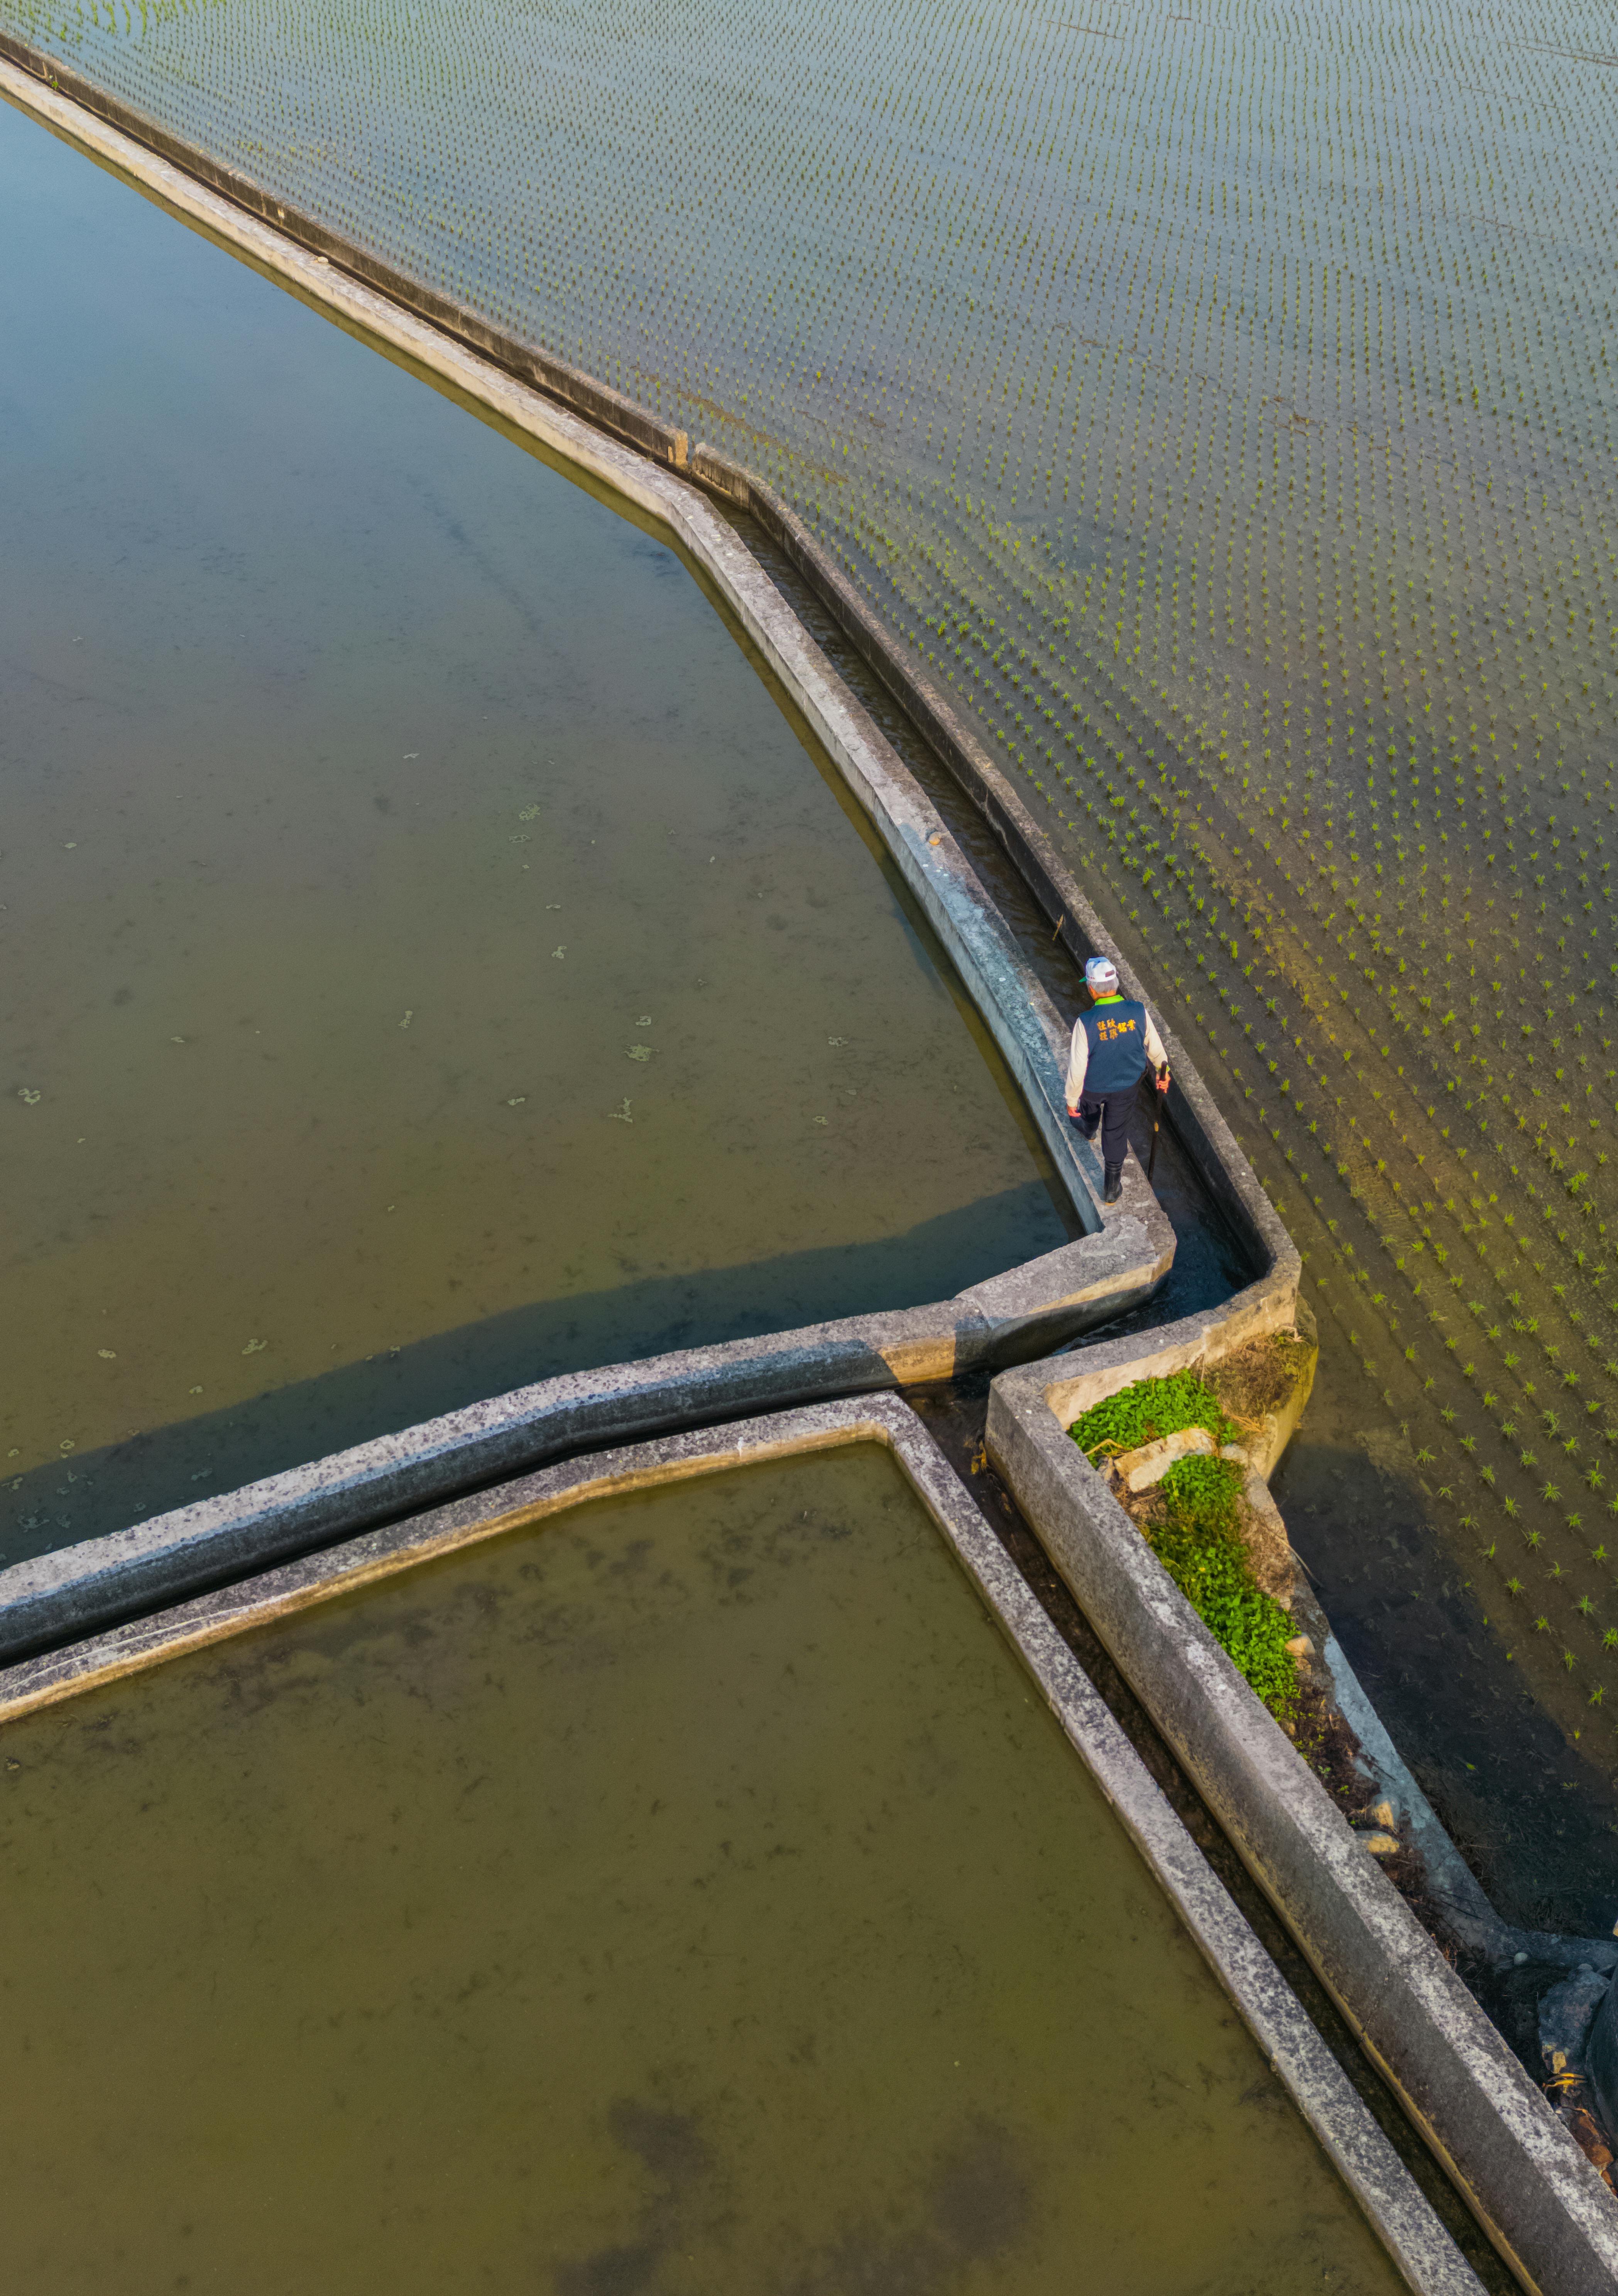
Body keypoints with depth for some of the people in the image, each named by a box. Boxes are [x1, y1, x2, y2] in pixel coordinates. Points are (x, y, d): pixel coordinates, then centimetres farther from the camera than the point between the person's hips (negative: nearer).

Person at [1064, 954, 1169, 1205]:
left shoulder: (1085, 1023, -34)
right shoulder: (1139, 1012, -23)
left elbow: (1077, 1067, -26)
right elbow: (1155, 1048, -6)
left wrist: (1071, 1100, -11)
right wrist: (1163, 1071, 14)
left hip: (1094, 1086, -2)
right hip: (1127, 1085, 2)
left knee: (1090, 1108, 34)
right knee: (1116, 1133, 21)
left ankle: (1088, 1130, 69)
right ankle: (1112, 1187, 33)